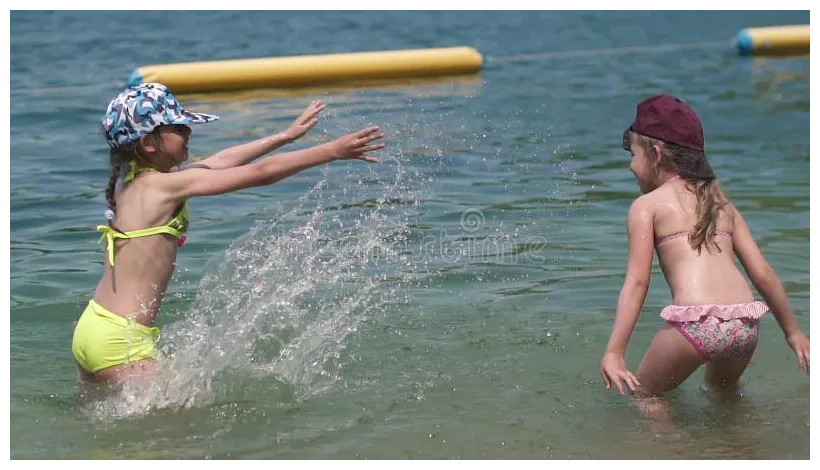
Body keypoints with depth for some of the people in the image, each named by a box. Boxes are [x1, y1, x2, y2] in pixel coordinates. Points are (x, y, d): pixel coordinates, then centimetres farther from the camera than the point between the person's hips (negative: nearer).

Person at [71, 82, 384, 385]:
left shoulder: (132, 181, 8)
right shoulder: (166, 184, -17)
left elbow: (217, 162, 18)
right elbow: (260, 174, -17)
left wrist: (285, 136, 25)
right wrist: (334, 150, -12)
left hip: (94, 328, 10)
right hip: (118, 341, -10)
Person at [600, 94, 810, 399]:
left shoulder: (646, 205, 8)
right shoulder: (721, 203, 22)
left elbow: (637, 281, -3)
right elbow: (763, 273, 18)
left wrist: (614, 352, -9)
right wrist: (793, 331, 28)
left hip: (695, 325, -6)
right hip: (746, 325, 6)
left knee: (645, 394, 18)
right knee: (722, 386, 36)